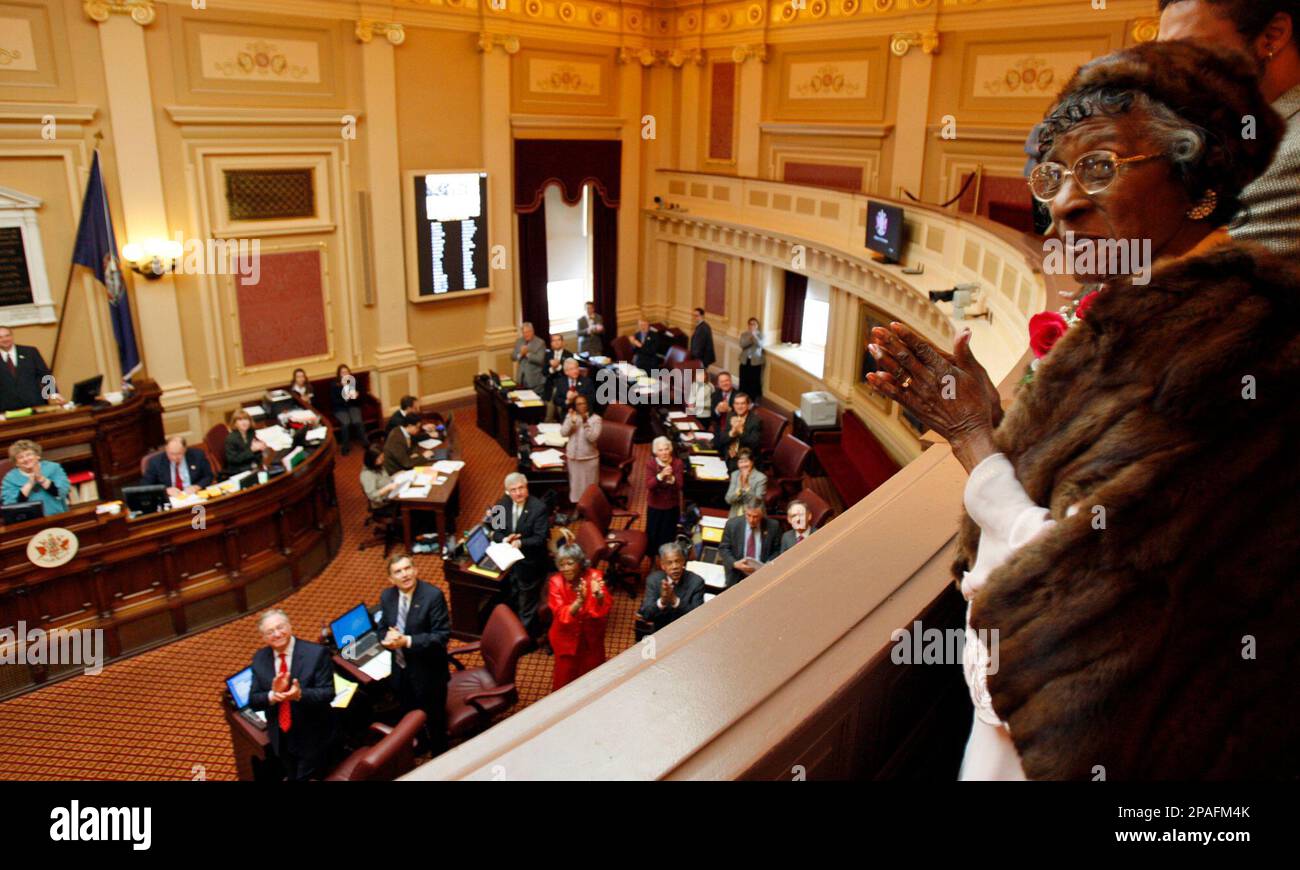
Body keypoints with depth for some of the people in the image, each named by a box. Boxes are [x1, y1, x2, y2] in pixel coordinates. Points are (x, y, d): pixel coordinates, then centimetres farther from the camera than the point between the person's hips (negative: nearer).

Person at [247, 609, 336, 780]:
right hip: (280, 738, 5)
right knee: (292, 778, 23)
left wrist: (300, 694, -37)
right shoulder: (259, 658, -2)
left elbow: (328, 693, -20)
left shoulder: (316, 653, -18)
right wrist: (272, 695, -26)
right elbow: (253, 700, -4)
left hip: (312, 738, -5)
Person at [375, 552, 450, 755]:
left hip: (427, 671, -5)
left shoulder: (433, 595, -23)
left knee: (433, 718, 14)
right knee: (408, 715, 26)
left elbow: (442, 635, -24)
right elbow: (382, 628, 6)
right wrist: (388, 638, -18)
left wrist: (408, 641, -31)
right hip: (400, 669, 6)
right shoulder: (386, 596, -4)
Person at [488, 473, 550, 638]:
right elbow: (495, 530, 1)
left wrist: (521, 543, -37)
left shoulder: (539, 507, -21)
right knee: (510, 599, 24)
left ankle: (527, 635, 28)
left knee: (527, 601, 10)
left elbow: (540, 538, -22)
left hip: (529, 563, -6)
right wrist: (504, 539, -21)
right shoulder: (503, 503, -3)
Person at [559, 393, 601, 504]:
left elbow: (593, 437, -19)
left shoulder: (595, 418, -9)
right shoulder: (570, 416, 0)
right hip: (573, 456, 3)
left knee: (589, 484, 5)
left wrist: (585, 422, -28)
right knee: (575, 482, 15)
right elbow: (563, 433, -9)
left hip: (590, 457, -3)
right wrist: (572, 420, -22)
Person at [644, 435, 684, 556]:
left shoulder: (677, 463, -13)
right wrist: (661, 476, -41)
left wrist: (671, 478, -40)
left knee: (668, 535, 13)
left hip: (672, 505, 0)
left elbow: (679, 486, -19)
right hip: (654, 505, 0)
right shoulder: (650, 463, -14)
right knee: (652, 534, 13)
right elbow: (649, 485, -24)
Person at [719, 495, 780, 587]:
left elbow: (777, 551, 4)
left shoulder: (773, 526, -4)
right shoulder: (732, 524, -4)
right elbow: (723, 549, 1)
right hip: (736, 578, 1)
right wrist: (735, 564, -15)